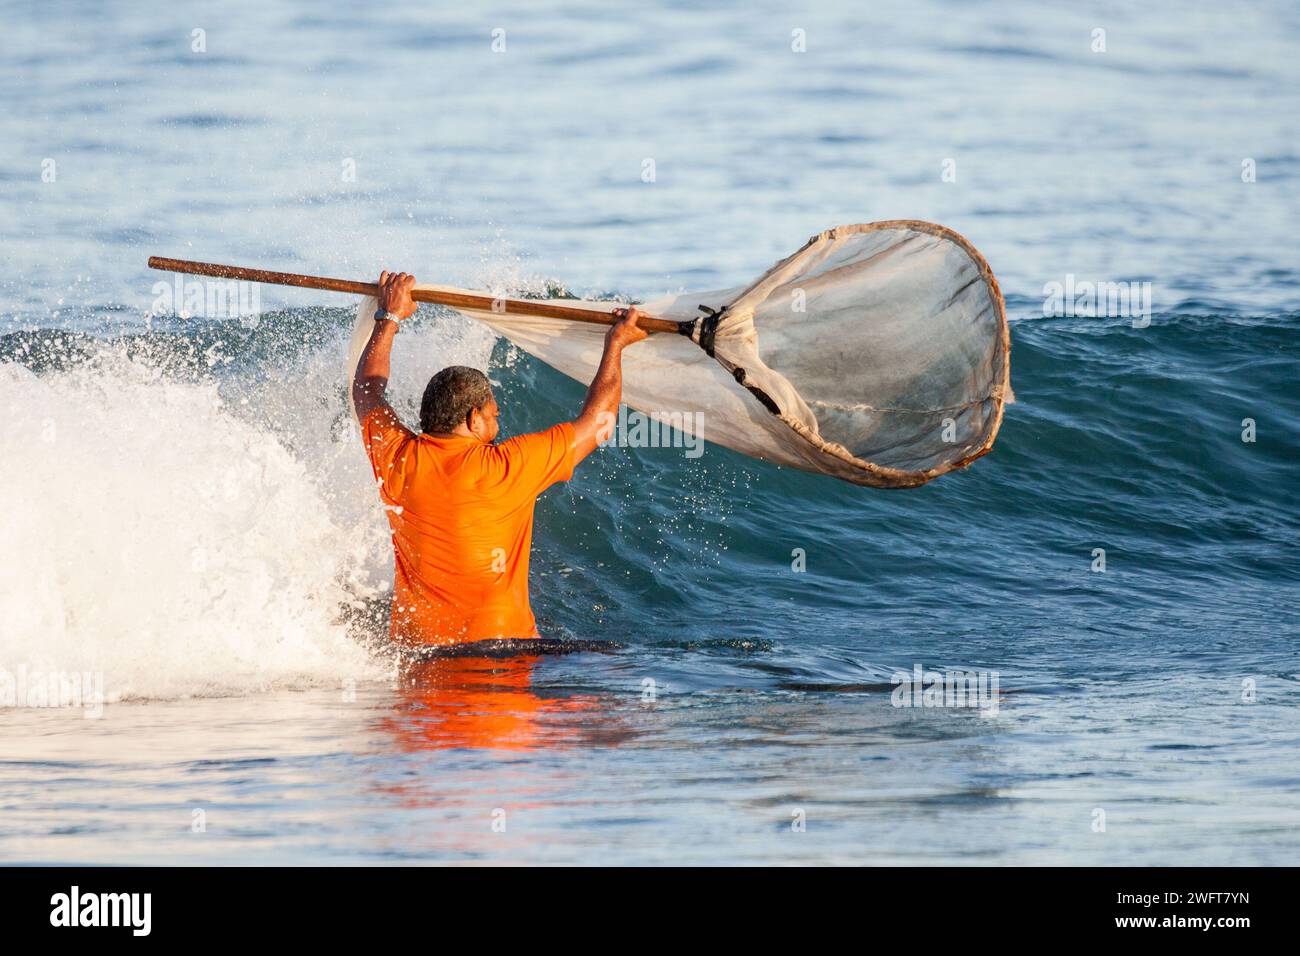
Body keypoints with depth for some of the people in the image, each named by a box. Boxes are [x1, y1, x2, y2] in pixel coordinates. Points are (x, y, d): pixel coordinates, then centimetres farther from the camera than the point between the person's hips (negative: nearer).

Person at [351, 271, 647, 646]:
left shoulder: (399, 460, -1)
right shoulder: (509, 469, -11)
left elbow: (366, 390, 22)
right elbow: (596, 422, 4)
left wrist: (389, 318, 35)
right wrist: (615, 345, 18)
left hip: (411, 647, 4)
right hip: (498, 639, -4)